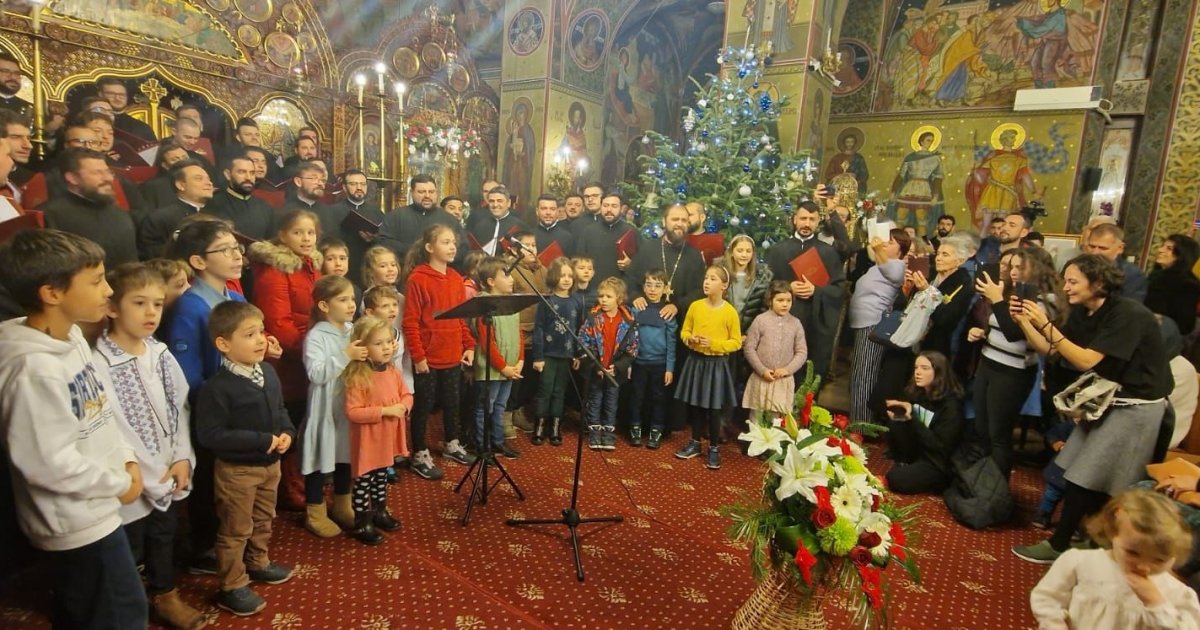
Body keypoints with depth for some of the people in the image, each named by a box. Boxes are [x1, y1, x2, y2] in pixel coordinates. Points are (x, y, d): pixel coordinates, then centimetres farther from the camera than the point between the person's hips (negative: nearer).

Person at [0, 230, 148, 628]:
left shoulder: (70, 334, -1)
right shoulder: (35, 369, -29)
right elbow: (50, 464, -27)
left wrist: (126, 459, 0)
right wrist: (119, 483, -14)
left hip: (92, 509, 9)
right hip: (77, 520, -9)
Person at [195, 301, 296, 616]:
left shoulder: (268, 372, 0)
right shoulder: (216, 388, -24)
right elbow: (211, 435, -25)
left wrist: (287, 432, -8)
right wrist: (262, 440, -25)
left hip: (270, 463, 7)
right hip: (236, 470, -7)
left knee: (263, 521, 25)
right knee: (235, 531, 9)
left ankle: (258, 563, 46)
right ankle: (232, 587, 26)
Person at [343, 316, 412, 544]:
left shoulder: (393, 371, 0)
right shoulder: (358, 378, -22)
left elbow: (407, 395, 9)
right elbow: (352, 412, -25)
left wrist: (403, 406, -13)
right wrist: (384, 410, -27)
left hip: (387, 438, 7)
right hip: (367, 440, -7)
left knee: (381, 476, 23)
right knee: (363, 480, 7)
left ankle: (380, 511, 39)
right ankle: (362, 522, 20)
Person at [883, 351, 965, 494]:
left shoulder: (951, 405, -20)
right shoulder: (915, 392, -2)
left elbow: (940, 446, -25)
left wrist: (911, 418, -30)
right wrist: (898, 416, -19)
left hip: (937, 463, -6)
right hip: (917, 452, 6)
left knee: (896, 479, -22)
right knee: (895, 425, -18)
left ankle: (937, 481, 3)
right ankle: (904, 464, 0)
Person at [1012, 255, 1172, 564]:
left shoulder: (1128, 315, -23)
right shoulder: (1082, 313, 1)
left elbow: (1087, 361, -29)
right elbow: (1050, 351, 1)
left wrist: (1045, 324, -33)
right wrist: (1023, 321, -12)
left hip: (1137, 407, -7)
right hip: (1109, 400, 8)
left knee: (1084, 479, -3)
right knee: (1096, 482, 11)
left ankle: (1059, 546, 8)